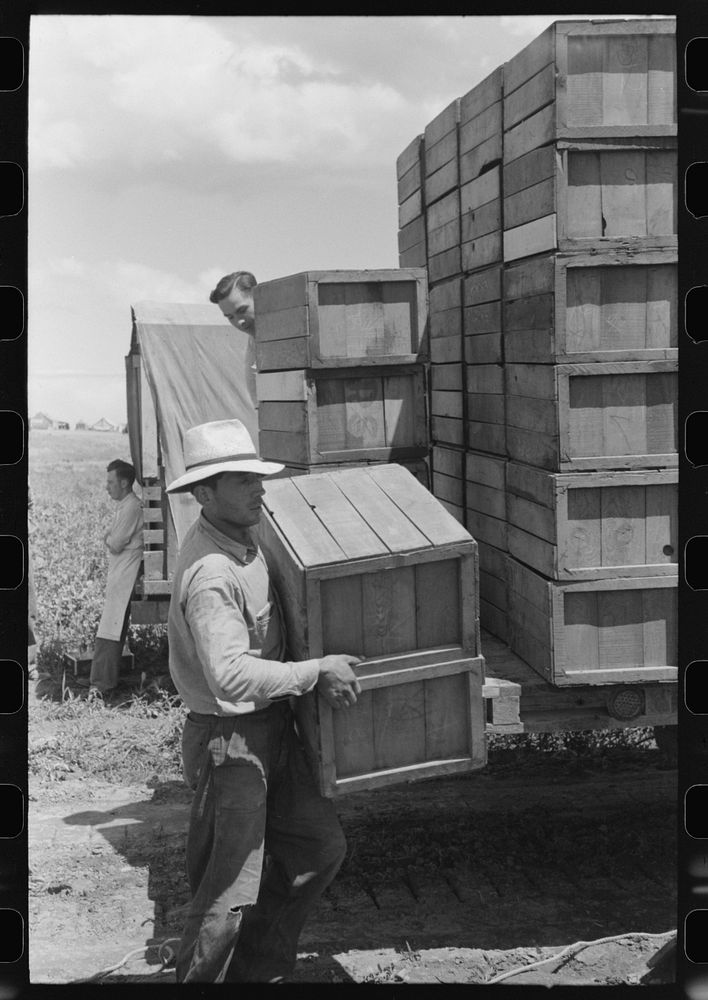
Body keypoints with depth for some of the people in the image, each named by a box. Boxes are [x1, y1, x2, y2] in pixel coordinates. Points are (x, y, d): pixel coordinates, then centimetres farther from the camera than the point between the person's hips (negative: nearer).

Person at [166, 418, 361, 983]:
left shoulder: (244, 540, 6)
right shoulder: (211, 574, -26)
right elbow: (232, 677, -35)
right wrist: (317, 671, -26)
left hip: (273, 728, 10)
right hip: (229, 741, -10)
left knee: (319, 847, 18)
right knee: (229, 892, -1)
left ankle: (257, 970, 32)